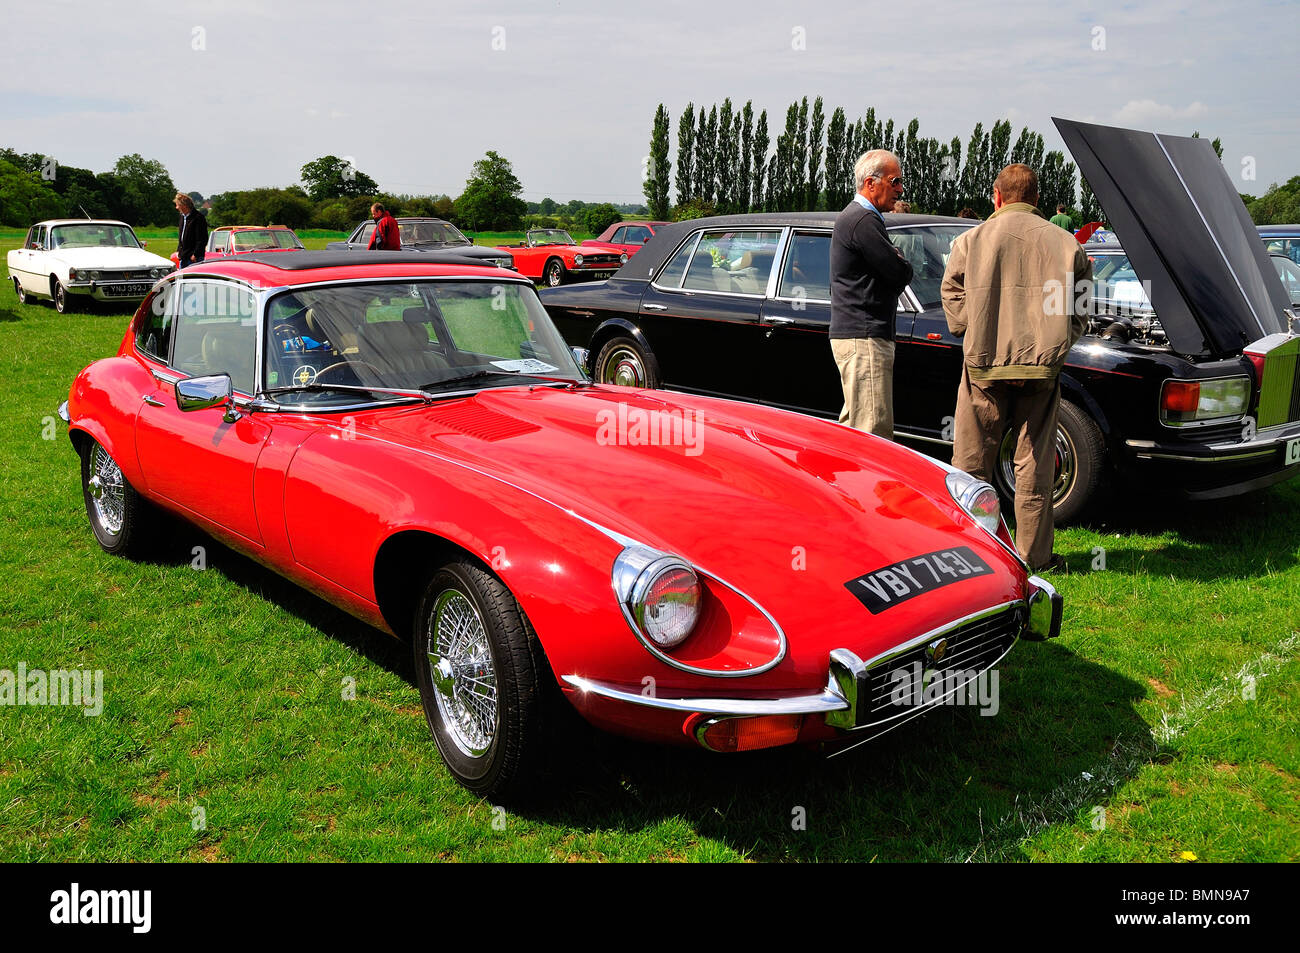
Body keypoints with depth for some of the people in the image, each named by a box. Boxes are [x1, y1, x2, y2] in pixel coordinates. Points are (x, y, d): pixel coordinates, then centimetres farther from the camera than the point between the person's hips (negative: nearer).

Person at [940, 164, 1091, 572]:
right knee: (1035, 464, 7)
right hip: (1041, 367, 1)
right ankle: (1034, 556, 13)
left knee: (971, 462, 8)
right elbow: (1079, 310, 4)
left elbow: (952, 299, 3)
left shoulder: (970, 241, 1)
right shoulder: (1065, 243, 4)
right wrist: (1053, 345, 14)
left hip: (983, 365, 0)